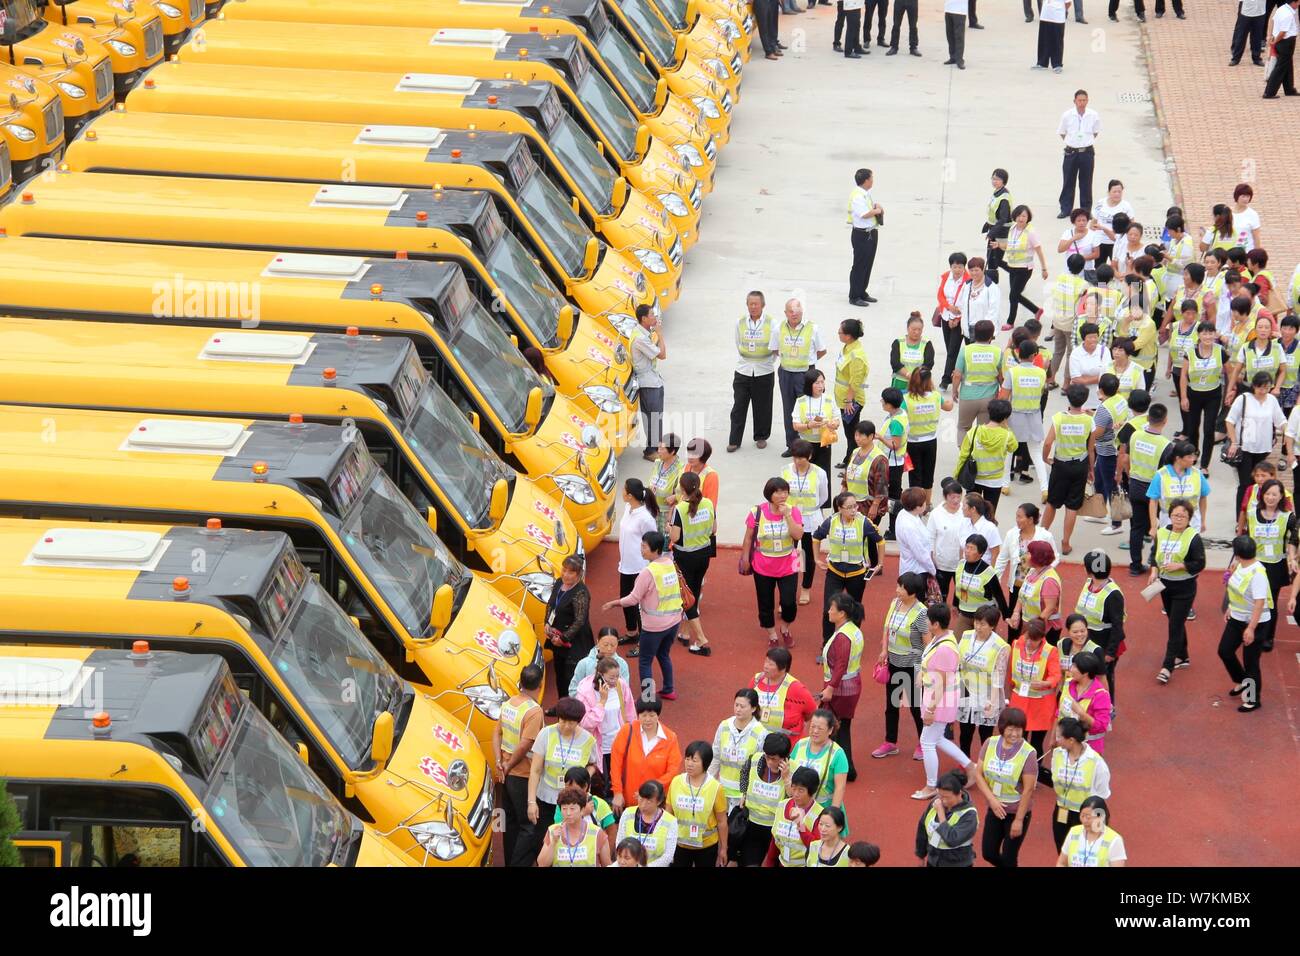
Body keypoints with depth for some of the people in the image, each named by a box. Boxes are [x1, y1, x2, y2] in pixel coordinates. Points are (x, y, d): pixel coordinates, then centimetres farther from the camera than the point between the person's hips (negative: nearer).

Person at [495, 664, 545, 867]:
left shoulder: (508, 704, 3)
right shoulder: (534, 711, -21)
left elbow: (497, 733, 6)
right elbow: (525, 745, -24)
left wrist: (500, 762, 1)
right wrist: (509, 766, -10)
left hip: (507, 775, 8)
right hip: (523, 777, -8)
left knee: (511, 823, 19)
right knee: (529, 827, 0)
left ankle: (509, 862, 28)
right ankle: (521, 863, -2)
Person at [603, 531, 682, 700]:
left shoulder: (648, 572, -22)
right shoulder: (670, 564, 0)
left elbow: (634, 599, -16)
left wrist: (614, 604, -5)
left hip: (655, 625, -7)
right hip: (674, 621, 7)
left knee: (645, 662, 5)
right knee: (664, 655, 27)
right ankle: (668, 690, 36)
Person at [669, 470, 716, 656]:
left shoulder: (680, 509, -23)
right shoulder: (708, 504, -7)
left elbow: (675, 537, -21)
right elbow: (713, 530, 3)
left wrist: (669, 528, -1)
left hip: (685, 556, -6)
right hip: (704, 553, 6)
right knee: (695, 594, 21)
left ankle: (701, 641, -1)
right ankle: (690, 634, 33)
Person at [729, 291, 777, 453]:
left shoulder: (770, 323, -6)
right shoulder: (740, 323, 1)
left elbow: (776, 348, 0)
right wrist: (748, 356, 6)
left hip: (764, 372, -1)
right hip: (743, 371, 1)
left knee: (762, 407, 8)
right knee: (738, 406, 0)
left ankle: (761, 437, 25)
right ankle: (734, 440, 6)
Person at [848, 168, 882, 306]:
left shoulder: (867, 194, 11)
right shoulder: (857, 196, -20)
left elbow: (874, 204, 26)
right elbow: (864, 214, -29)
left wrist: (878, 207, 3)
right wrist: (877, 211, -12)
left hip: (871, 233, 10)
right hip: (862, 235, -10)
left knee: (868, 264, 17)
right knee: (859, 265, -4)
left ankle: (862, 293, 29)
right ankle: (854, 297, 2)